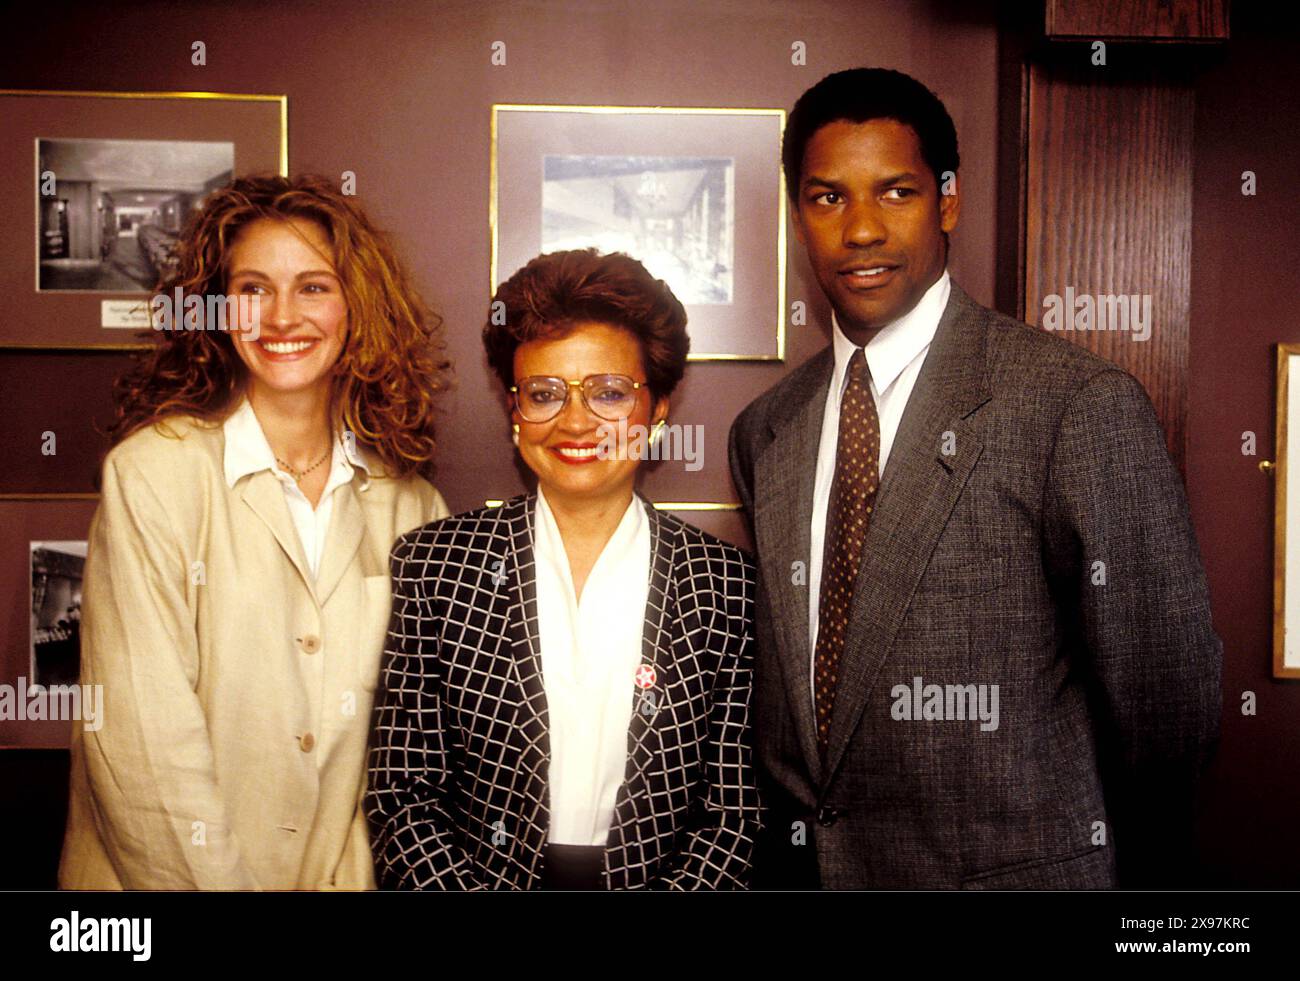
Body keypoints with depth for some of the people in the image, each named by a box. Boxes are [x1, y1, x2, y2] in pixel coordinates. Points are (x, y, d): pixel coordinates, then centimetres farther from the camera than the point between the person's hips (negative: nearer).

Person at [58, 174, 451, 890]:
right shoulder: (154, 470, -15)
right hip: (161, 871, -2)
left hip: (342, 871, 3)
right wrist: (217, 881, -17)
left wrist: (353, 875, -10)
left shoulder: (407, 502, -4)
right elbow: (139, 739, -17)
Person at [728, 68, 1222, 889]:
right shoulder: (765, 433, 1)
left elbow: (1168, 691, -12)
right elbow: (782, 680, 8)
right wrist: (790, 840, 3)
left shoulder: (1082, 405, -17)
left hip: (1011, 867, -4)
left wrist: (1128, 870, -2)